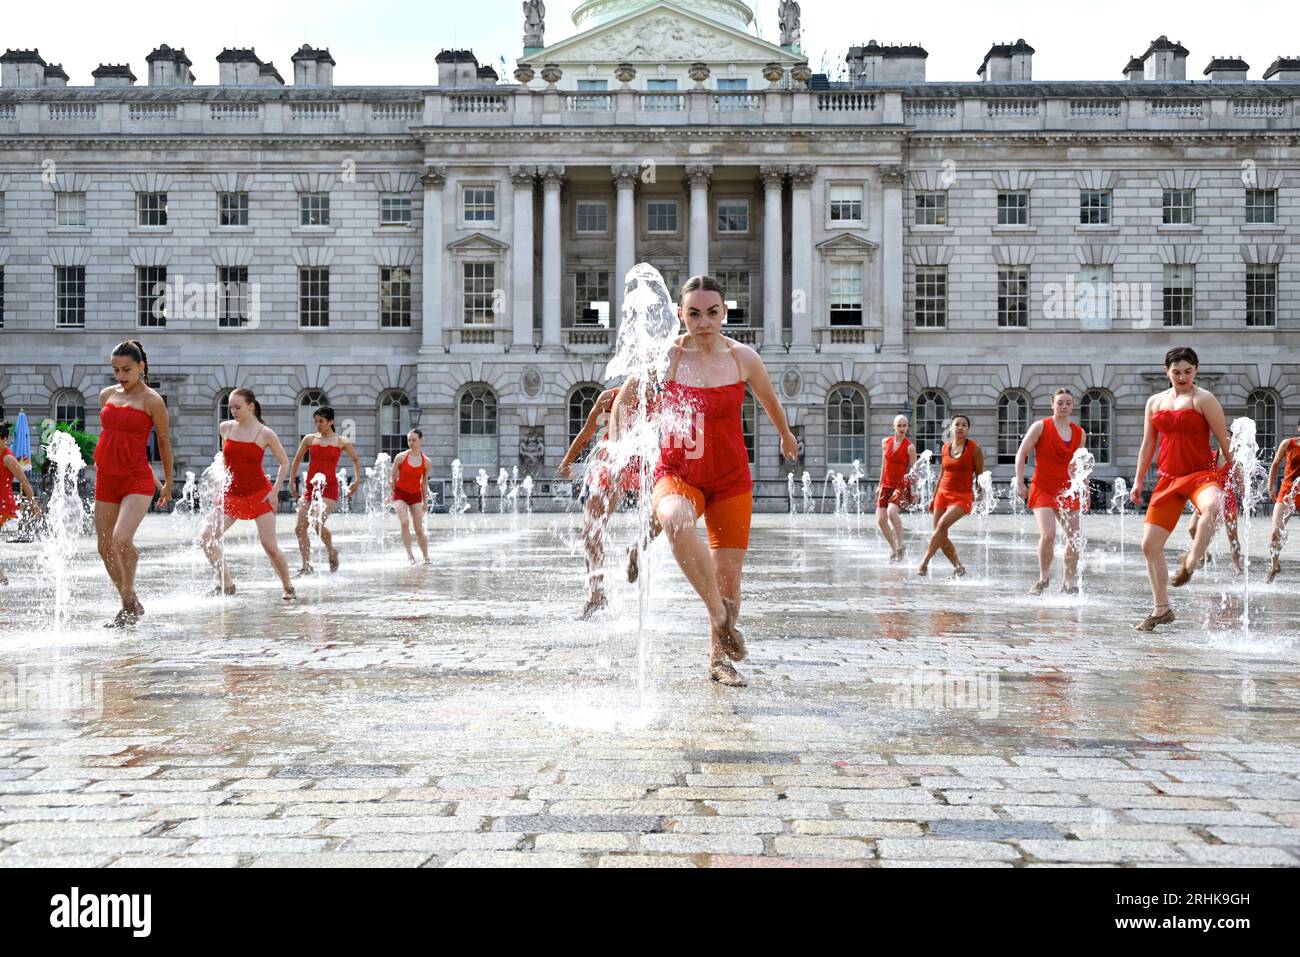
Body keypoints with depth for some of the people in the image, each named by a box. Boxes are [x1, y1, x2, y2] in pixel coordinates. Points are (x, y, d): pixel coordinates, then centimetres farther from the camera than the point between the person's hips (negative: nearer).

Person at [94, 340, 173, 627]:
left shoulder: (152, 400, -6)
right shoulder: (106, 395, 10)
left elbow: (164, 441, 1)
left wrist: (168, 482, 6)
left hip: (137, 479, -6)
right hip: (106, 479, 6)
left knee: (121, 538, -25)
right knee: (104, 546, 7)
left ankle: (130, 598, -4)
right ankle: (130, 605, 22)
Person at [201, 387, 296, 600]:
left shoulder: (265, 434, -7)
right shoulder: (225, 428, 3)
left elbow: (284, 463, 1)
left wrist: (275, 491, -7)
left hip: (259, 494, -4)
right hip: (232, 494, 4)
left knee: (270, 546, -8)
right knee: (207, 538, -9)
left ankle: (287, 587, 9)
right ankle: (226, 583, 3)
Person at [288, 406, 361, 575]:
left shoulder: (341, 442, 3)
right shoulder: (309, 439, 8)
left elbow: (356, 460, 17)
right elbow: (297, 460, 20)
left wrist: (357, 480, 7)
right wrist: (292, 481, 18)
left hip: (329, 488, -4)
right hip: (310, 487, 4)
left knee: (318, 524, -24)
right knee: (300, 528, -1)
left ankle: (332, 552, 4)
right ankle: (306, 566, 10)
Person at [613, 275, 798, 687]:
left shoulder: (742, 357, -2)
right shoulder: (665, 356, -7)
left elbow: (769, 400, 19)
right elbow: (623, 401, 7)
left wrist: (786, 436, 34)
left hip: (731, 481, 2)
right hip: (677, 476, -2)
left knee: (728, 575, 1)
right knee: (675, 520, -38)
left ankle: (719, 657, 24)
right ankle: (720, 613, -25)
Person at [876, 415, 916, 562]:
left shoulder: (910, 447, -6)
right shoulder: (885, 442, 9)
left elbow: (913, 470, -4)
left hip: (901, 485, -5)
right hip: (886, 485, 6)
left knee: (891, 512, -29)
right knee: (881, 519, -3)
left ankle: (900, 544, -12)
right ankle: (894, 549, 15)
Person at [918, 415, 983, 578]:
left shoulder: (974, 448, -4)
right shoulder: (946, 447, 9)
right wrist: (934, 498, 18)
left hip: (962, 496, -5)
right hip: (943, 494, 5)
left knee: (942, 524, -27)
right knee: (941, 536, 0)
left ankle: (924, 563, -23)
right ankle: (959, 567, 16)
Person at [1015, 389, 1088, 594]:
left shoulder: (1080, 433, 9)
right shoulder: (1040, 426, -4)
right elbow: (1021, 454, -4)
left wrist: (1083, 492, 17)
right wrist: (1020, 483, -11)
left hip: (1067, 489, 5)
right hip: (1042, 488, -5)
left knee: (1074, 537, 3)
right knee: (1048, 534, -20)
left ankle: (1068, 582, 18)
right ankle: (1043, 578, 0)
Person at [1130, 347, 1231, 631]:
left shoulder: (1203, 399, -4)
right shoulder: (1155, 402, 13)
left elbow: (1224, 440, -5)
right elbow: (1148, 444, 18)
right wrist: (1139, 480, 15)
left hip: (1201, 474, -5)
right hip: (1168, 479, 5)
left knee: (1213, 505, -42)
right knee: (1149, 544, 2)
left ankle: (1190, 562, -21)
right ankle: (1161, 609, 15)